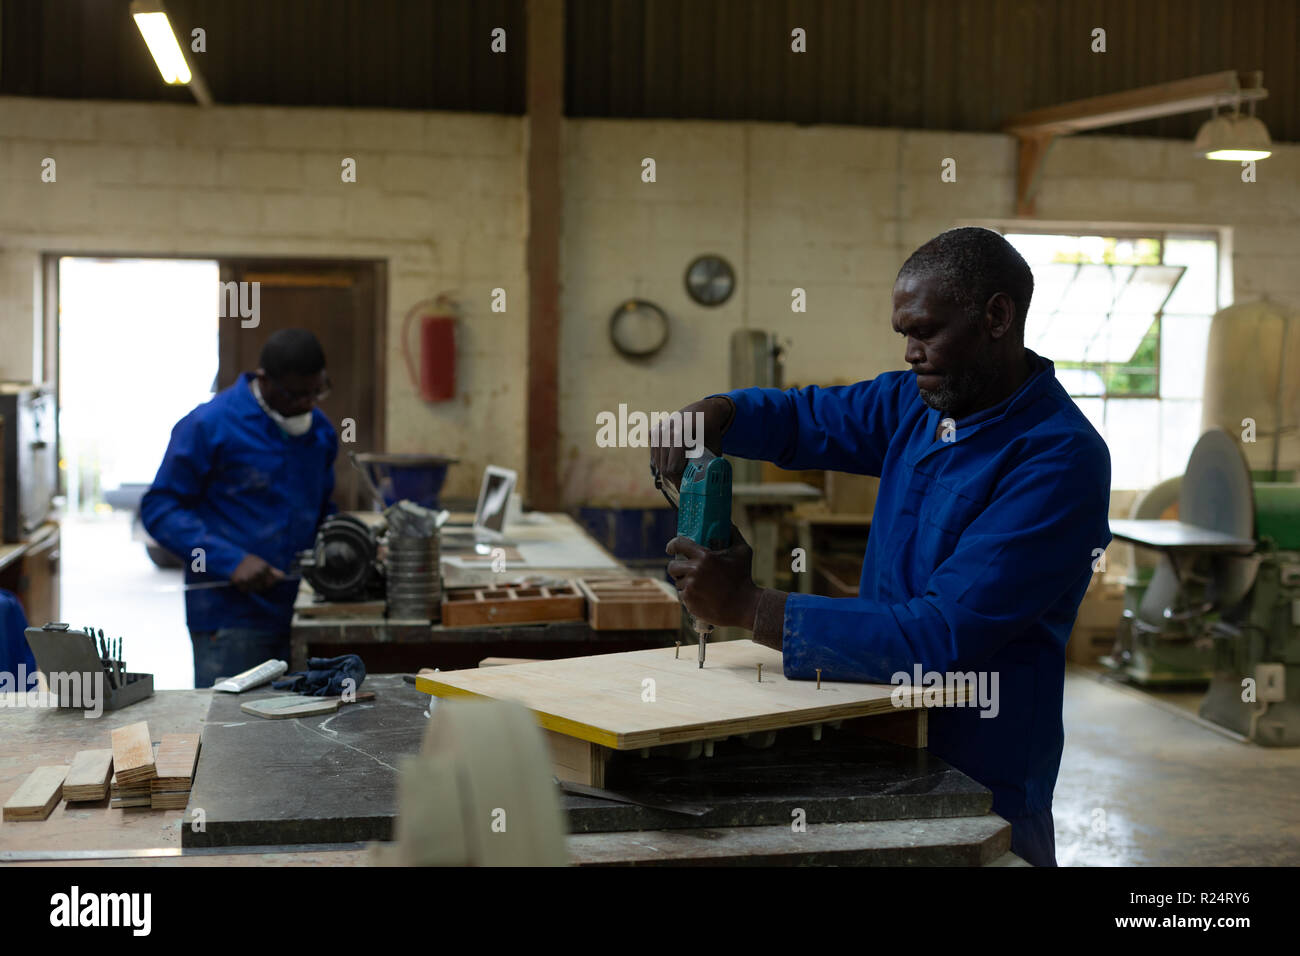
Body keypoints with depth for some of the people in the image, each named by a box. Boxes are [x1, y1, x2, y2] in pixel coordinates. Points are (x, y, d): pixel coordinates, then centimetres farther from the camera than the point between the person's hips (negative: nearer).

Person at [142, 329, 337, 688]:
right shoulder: (209, 425, -9)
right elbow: (159, 509, -9)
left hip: (298, 614, 6)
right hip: (230, 616, -6)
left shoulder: (320, 430, 10)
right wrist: (230, 560, -20)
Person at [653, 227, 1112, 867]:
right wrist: (712, 413, -5)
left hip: (981, 790, -7)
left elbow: (941, 639, -28)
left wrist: (748, 606, -27)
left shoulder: (1060, 459, -22)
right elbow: (807, 419, 19)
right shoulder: (917, 405, 4)